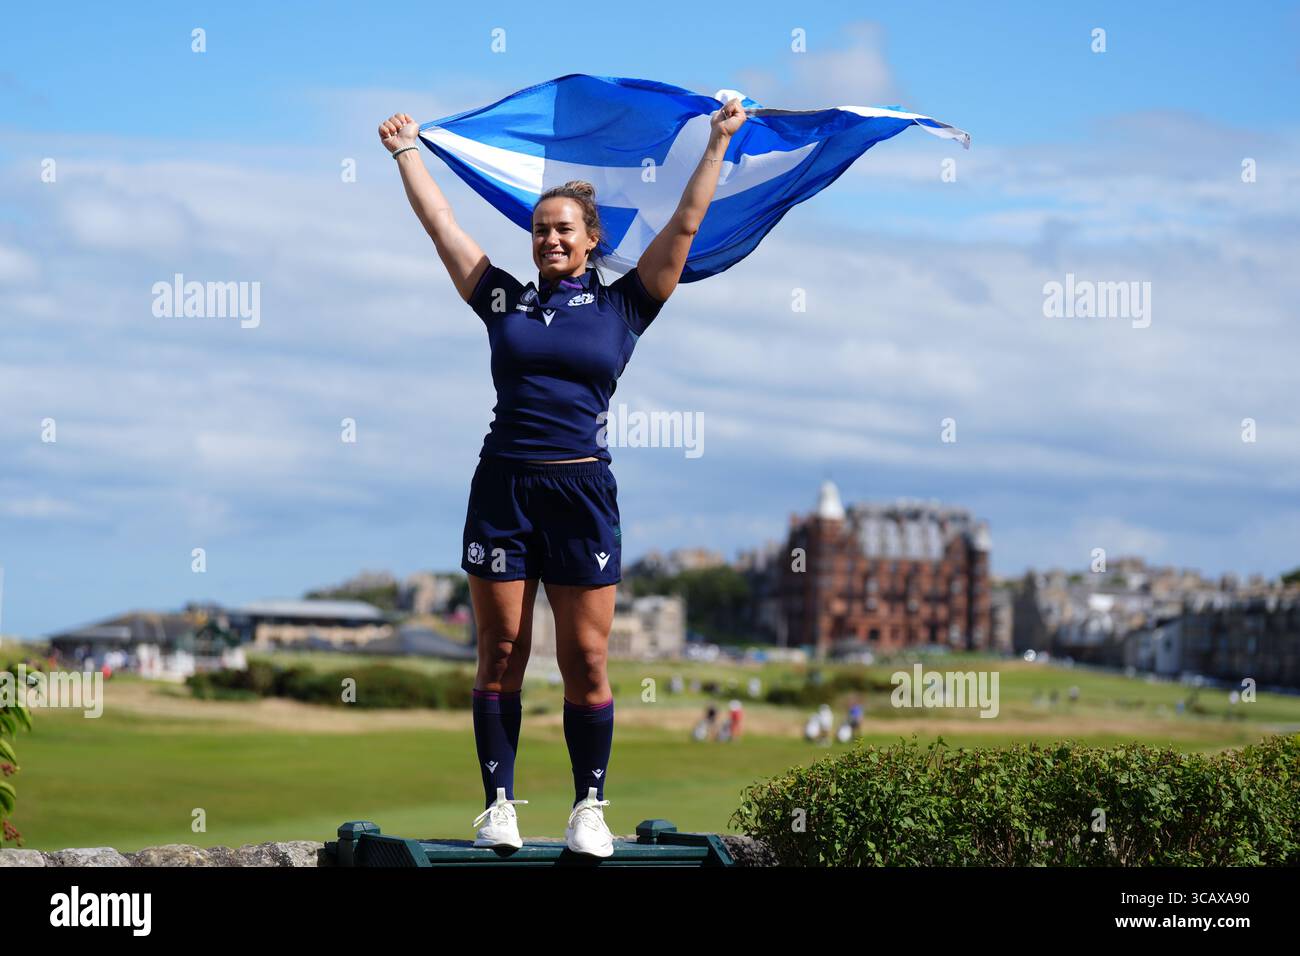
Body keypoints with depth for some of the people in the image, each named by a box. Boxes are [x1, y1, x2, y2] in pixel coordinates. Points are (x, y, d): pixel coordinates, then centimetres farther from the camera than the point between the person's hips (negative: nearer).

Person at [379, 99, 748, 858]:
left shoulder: (622, 305, 7)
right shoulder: (505, 300, 10)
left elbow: (686, 224, 7)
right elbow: (439, 222, 16)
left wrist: (718, 143, 8)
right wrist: (407, 150, 21)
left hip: (582, 490, -1)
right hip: (503, 488, 1)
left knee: (587, 660, 0)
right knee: (502, 653, 3)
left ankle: (590, 808, 8)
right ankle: (499, 804, 8)